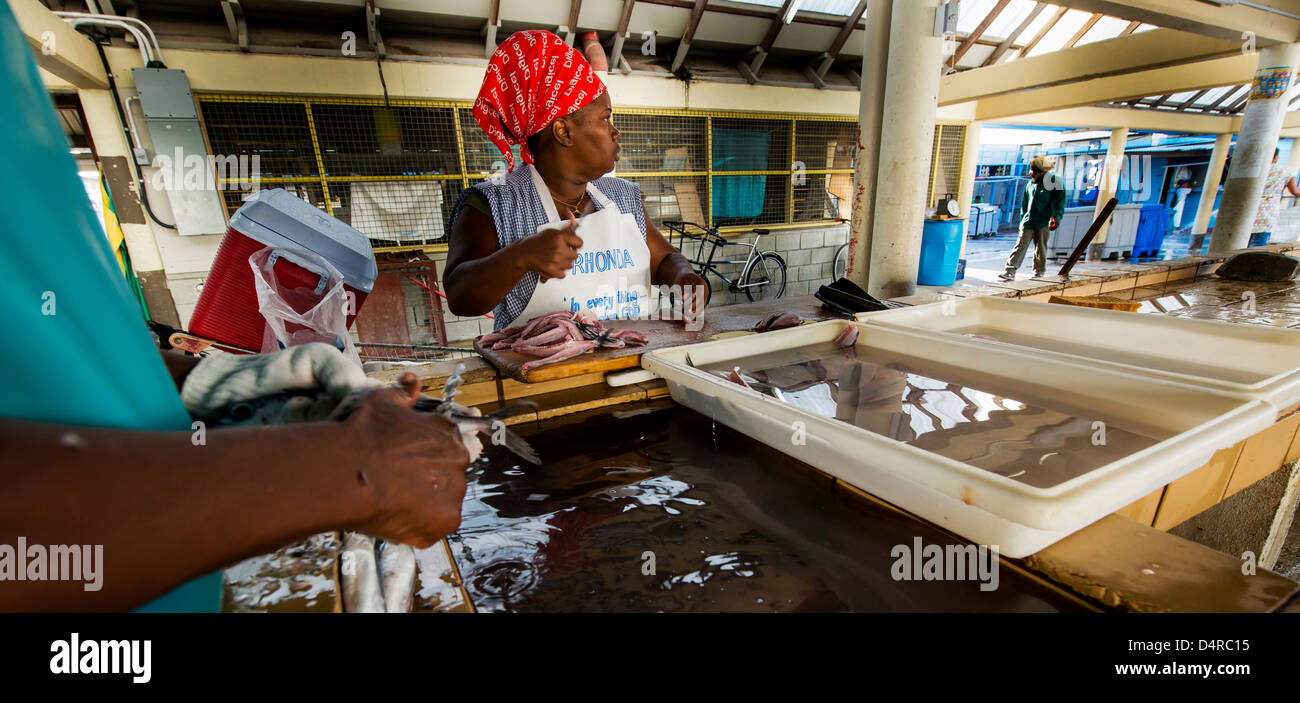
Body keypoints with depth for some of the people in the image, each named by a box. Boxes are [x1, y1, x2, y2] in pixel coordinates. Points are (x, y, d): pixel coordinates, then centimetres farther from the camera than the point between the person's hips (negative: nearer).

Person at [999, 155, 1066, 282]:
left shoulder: (1053, 182, -1)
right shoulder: (1030, 184, 14)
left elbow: (1060, 201, -2)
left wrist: (1056, 217, -12)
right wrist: (1022, 218, 20)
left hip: (1043, 222, -3)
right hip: (1028, 221, 4)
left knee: (1040, 248, 5)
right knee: (1020, 245, -7)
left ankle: (1039, 272, 18)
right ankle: (1010, 271, -13)